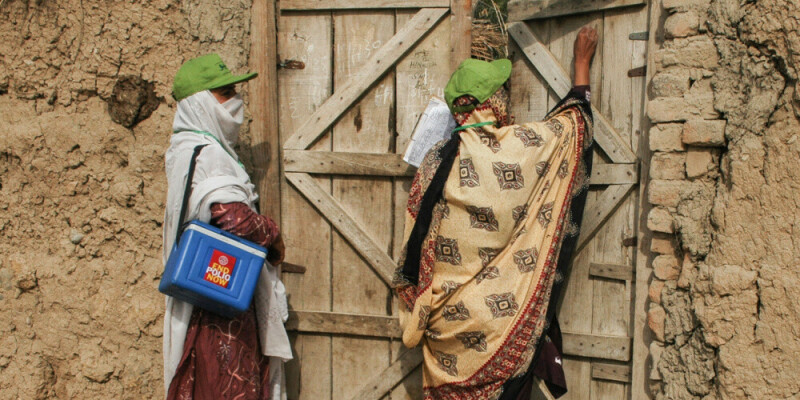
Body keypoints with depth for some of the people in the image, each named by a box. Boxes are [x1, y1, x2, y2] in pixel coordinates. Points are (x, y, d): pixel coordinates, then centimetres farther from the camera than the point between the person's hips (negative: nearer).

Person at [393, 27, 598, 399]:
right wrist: (582, 60, 26)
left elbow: (416, 245, 1)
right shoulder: (526, 145, -10)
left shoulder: (438, 160, -5)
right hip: (507, 316, -2)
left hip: (449, 319, 2)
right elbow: (575, 117, 11)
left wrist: (418, 313, 14)